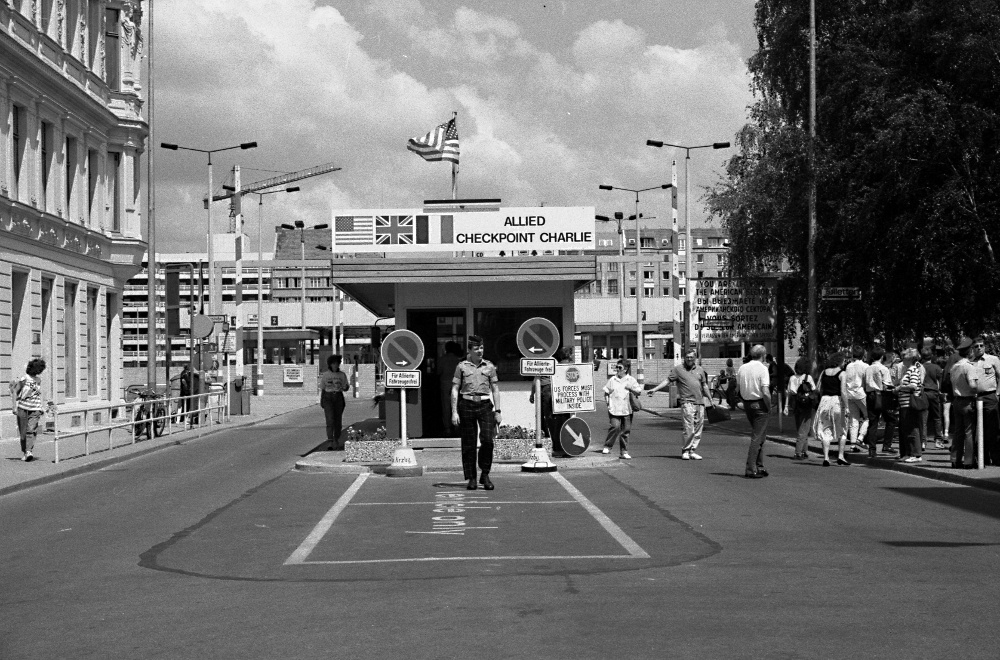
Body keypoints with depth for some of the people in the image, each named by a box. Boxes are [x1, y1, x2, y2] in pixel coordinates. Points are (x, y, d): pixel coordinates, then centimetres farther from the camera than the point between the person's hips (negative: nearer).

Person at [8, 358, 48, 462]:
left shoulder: (38, 380, 10)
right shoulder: (24, 379, -8)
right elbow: (14, 392, -4)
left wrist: (42, 408, 22)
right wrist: (14, 407, -9)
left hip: (35, 410, 3)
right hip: (23, 409, -3)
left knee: (32, 430, -15)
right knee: (23, 433, 4)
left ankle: (29, 452, -24)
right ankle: (23, 453, 18)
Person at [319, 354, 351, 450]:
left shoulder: (342, 375, 4)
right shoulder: (325, 375, 0)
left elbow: (346, 389, 7)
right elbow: (322, 388, 6)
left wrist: (346, 386, -16)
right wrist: (321, 402, 4)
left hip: (339, 398, 2)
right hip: (328, 398, -2)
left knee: (338, 420, 5)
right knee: (330, 420, -13)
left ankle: (336, 441, 18)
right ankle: (331, 443, -18)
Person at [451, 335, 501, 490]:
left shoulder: (489, 366, 12)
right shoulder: (462, 366, 7)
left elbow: (495, 390, 13)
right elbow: (454, 390, 5)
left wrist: (497, 411, 6)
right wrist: (454, 412, -3)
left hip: (485, 405, 1)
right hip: (467, 405, -1)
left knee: (487, 440, -13)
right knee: (468, 444, 0)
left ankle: (485, 475, 1)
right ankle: (471, 478, 8)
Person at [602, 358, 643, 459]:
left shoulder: (631, 380, 5)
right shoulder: (612, 380, 7)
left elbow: (639, 391, 3)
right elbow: (606, 392, 17)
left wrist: (631, 388, -13)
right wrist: (607, 401, 3)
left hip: (626, 410, 1)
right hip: (614, 409, -1)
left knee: (625, 430, 5)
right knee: (615, 427, -20)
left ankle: (624, 452, 15)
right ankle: (607, 446, -5)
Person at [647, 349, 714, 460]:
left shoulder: (700, 370, 15)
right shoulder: (678, 369, 2)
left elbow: (704, 385, 23)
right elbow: (668, 380, 0)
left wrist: (710, 400, 24)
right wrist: (655, 389, -9)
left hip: (700, 402, 5)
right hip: (687, 402, -5)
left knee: (698, 428, 3)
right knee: (689, 428, -12)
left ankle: (692, 451, 10)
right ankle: (685, 451, -3)